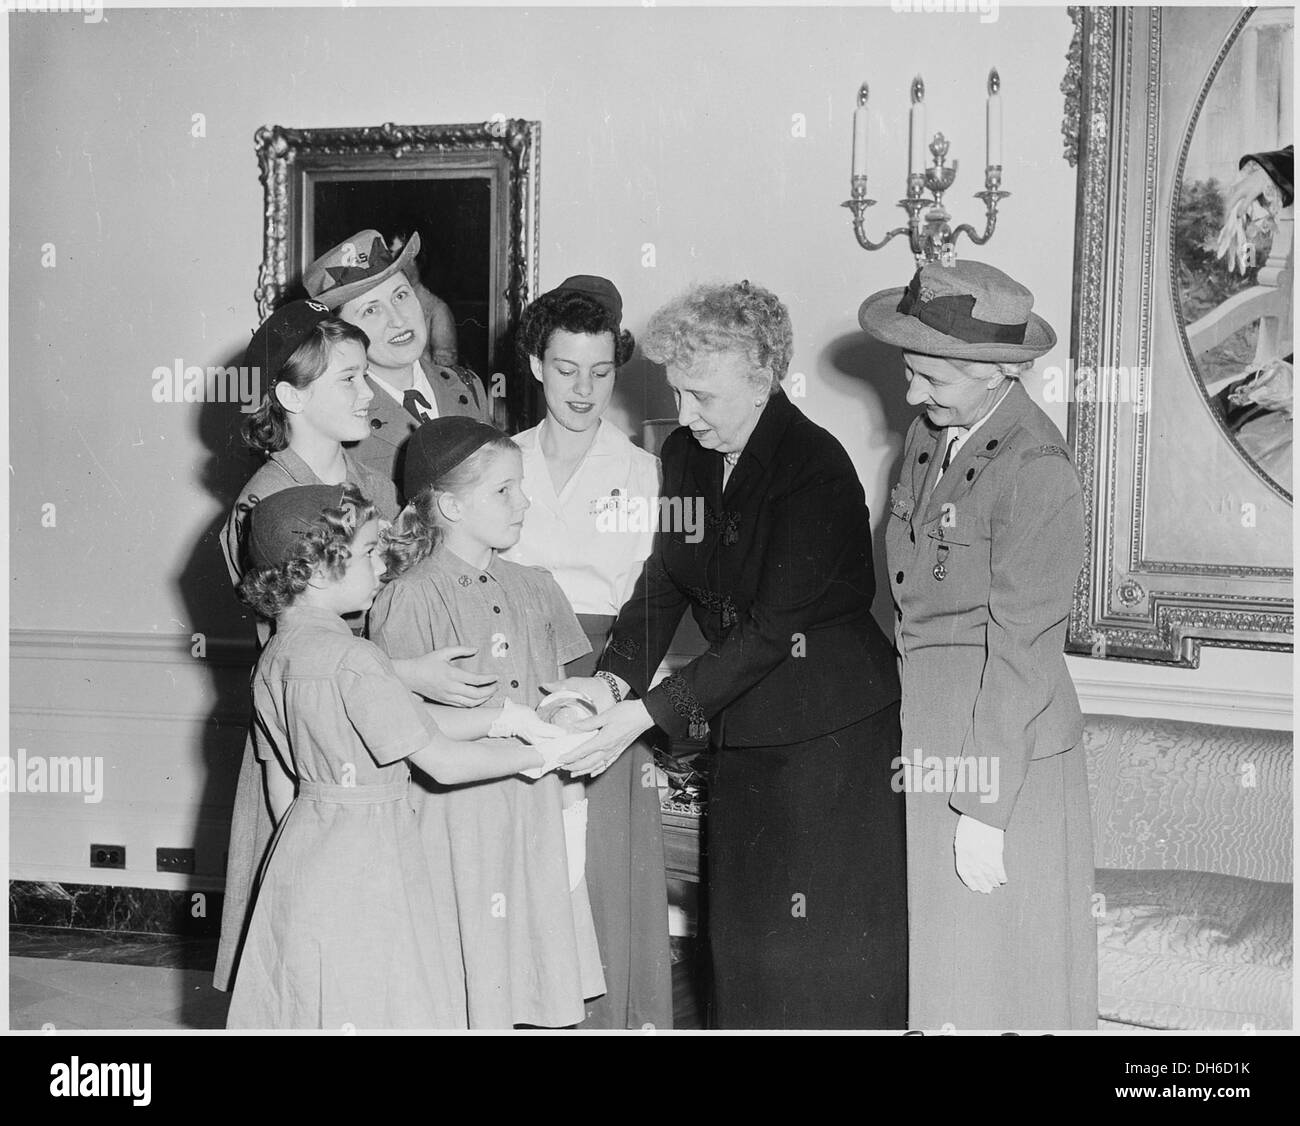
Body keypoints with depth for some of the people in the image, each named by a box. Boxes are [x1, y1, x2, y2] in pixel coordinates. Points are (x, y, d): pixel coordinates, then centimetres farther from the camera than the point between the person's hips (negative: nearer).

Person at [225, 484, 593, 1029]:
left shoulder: (273, 658, 5)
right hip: (366, 865, -9)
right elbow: (443, 763, -18)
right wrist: (540, 753, -5)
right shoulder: (353, 660, -23)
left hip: (304, 838, 9)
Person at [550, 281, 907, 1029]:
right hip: (746, 735, 7)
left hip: (833, 739, -7)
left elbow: (771, 629, -23)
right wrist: (613, 680, -16)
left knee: (829, 947, 0)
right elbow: (664, 582, 2)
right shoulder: (686, 456, 3)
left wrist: (647, 714, -25)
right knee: (744, 936, 12)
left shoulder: (815, 468, -19)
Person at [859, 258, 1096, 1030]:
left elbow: (1021, 648, -18)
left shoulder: (1033, 468, -17)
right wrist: (899, 737, 11)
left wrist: (985, 812, -16)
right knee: (930, 969, 13)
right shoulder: (931, 437, 6)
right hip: (925, 746, 7)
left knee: (998, 978, 4)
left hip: (1003, 750, -7)